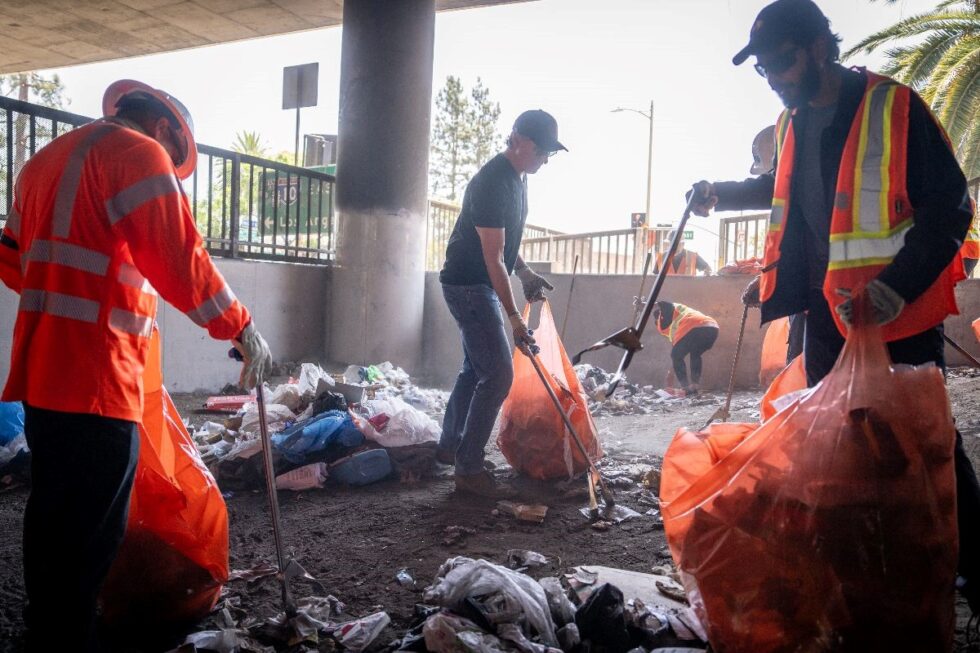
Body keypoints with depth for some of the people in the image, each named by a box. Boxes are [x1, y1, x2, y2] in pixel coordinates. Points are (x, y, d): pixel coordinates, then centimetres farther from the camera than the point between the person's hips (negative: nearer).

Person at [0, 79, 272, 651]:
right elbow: (181, 262, -14)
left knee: (53, 518, 19)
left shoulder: (48, 159, 22)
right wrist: (242, 329, -5)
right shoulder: (137, 153, -6)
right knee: (90, 534, -1)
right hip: (95, 381, -9)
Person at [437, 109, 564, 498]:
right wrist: (513, 317, -26)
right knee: (498, 374, -12)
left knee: (476, 368, 18)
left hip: (481, 286, 10)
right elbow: (493, 257, -26)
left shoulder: (518, 178, 8)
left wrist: (524, 272, 9)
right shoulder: (491, 183, -24)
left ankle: (449, 446, 33)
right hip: (468, 286, -10)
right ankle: (468, 469, -4)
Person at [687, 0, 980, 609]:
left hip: (901, 313, -7)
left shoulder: (892, 107, -14)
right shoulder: (792, 124, 8)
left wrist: (894, 289, -27)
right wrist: (721, 193, 18)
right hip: (828, 311, 7)